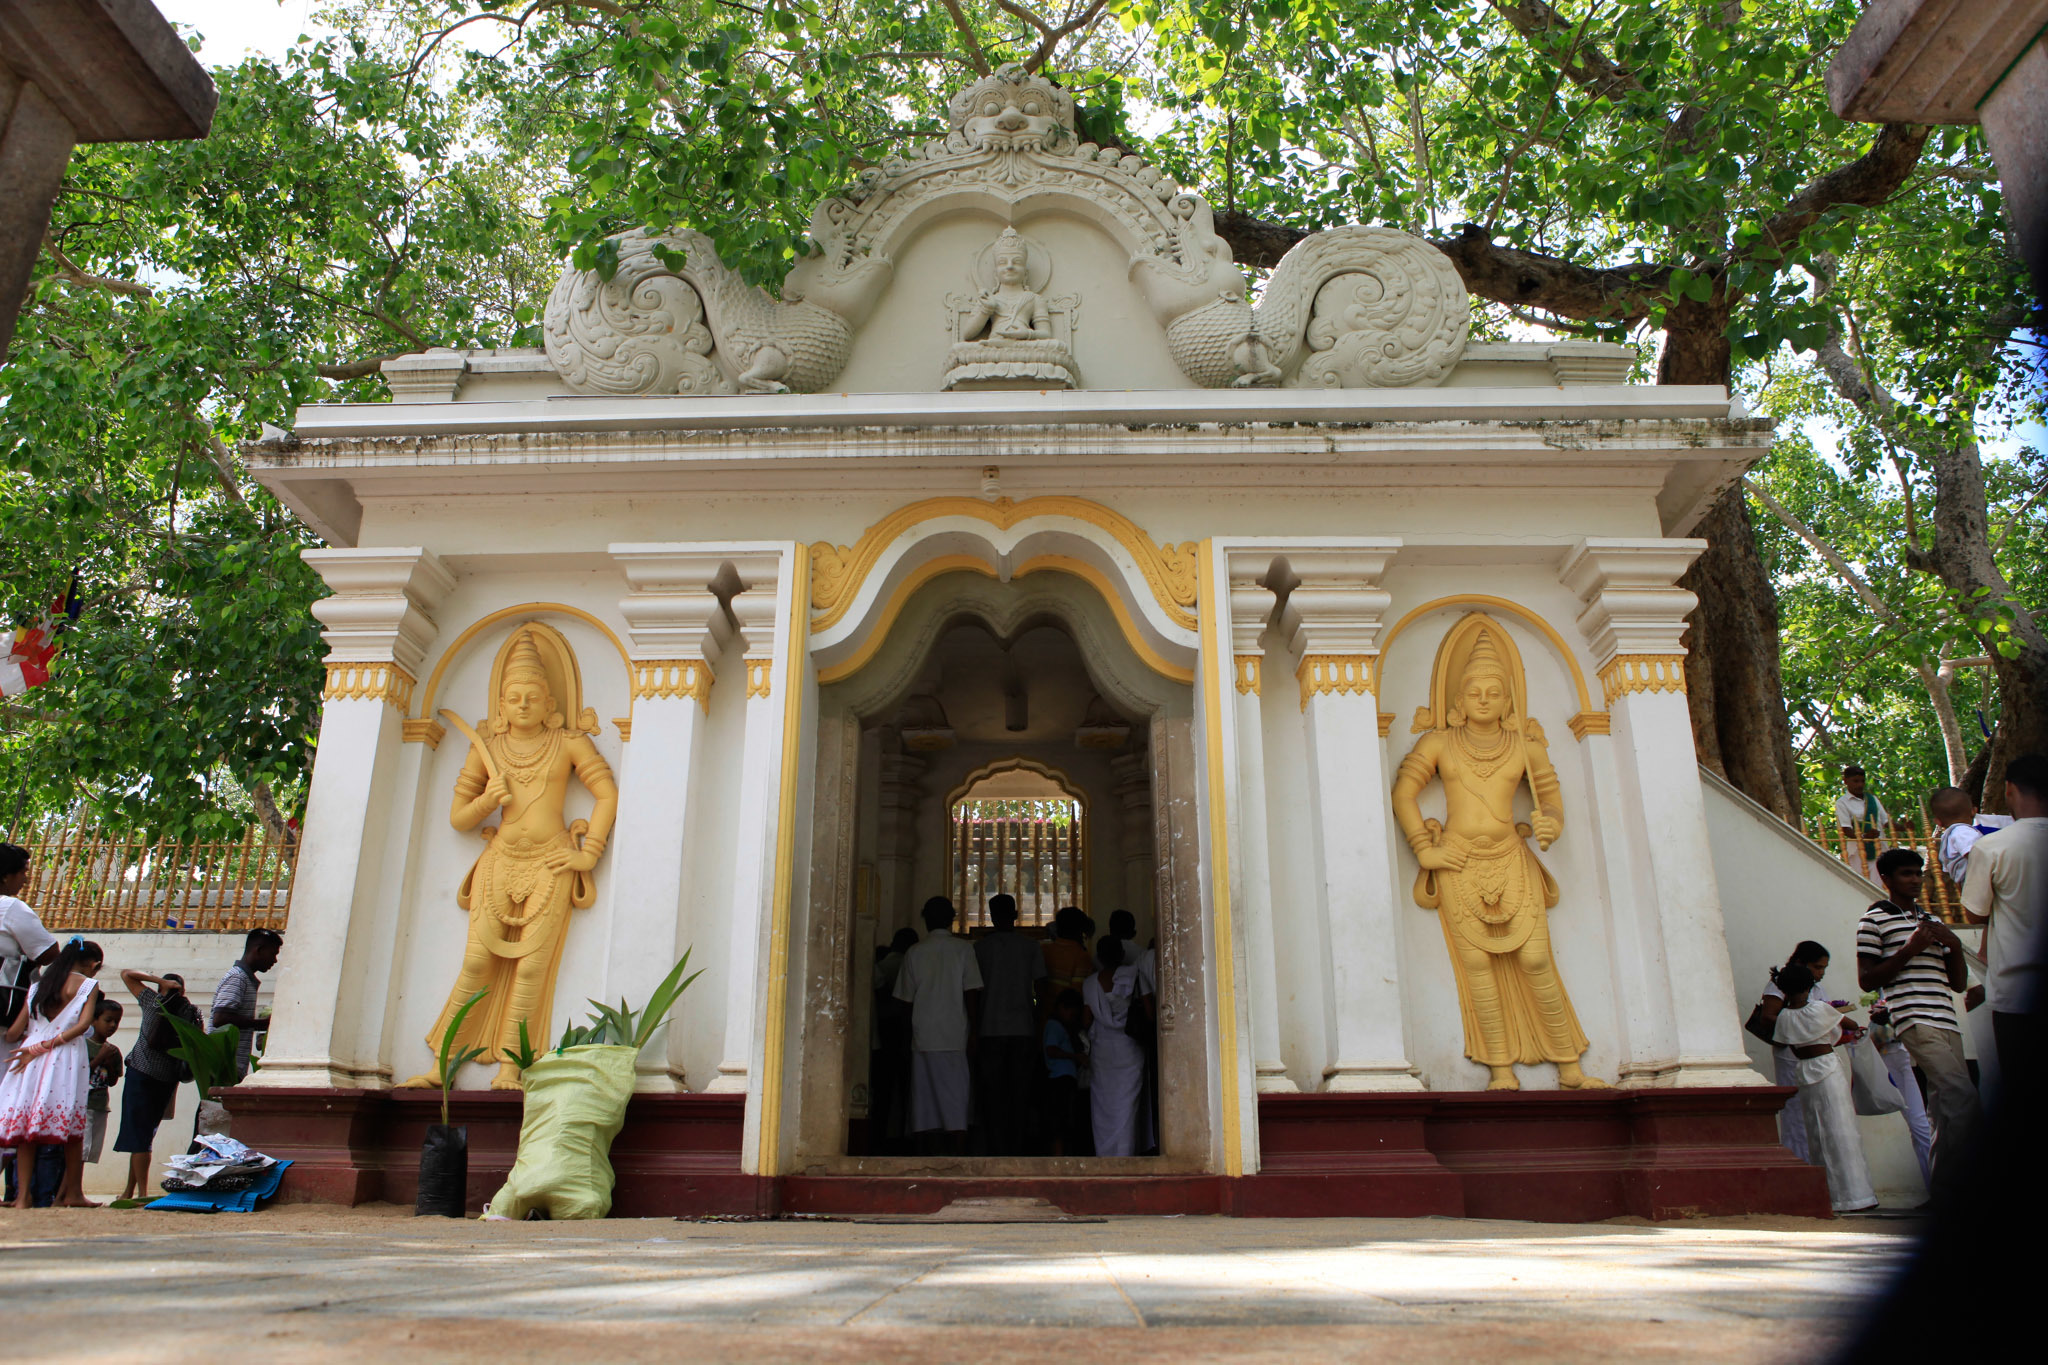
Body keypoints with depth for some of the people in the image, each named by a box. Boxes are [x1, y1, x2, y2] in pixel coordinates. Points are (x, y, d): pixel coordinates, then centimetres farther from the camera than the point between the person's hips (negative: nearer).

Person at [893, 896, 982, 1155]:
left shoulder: (914, 953, 7)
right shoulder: (963, 948, 0)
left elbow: (906, 997, 11)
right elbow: (971, 993, -5)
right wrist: (973, 1031, -1)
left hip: (922, 1036, 2)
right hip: (954, 1036, -2)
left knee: (924, 1098, 7)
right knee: (956, 1097, -1)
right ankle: (958, 1154, -7)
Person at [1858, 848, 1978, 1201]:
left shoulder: (1932, 921, 24)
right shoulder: (1874, 919, 3)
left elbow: (1958, 983, 23)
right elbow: (1866, 980, -4)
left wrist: (1955, 946, 5)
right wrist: (1909, 950, -12)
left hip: (1946, 1023, 7)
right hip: (1915, 1021, -7)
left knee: (1946, 1109, 3)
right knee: (1963, 1097, -20)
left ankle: (1944, 1192, 8)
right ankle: (1946, 1189, -15)